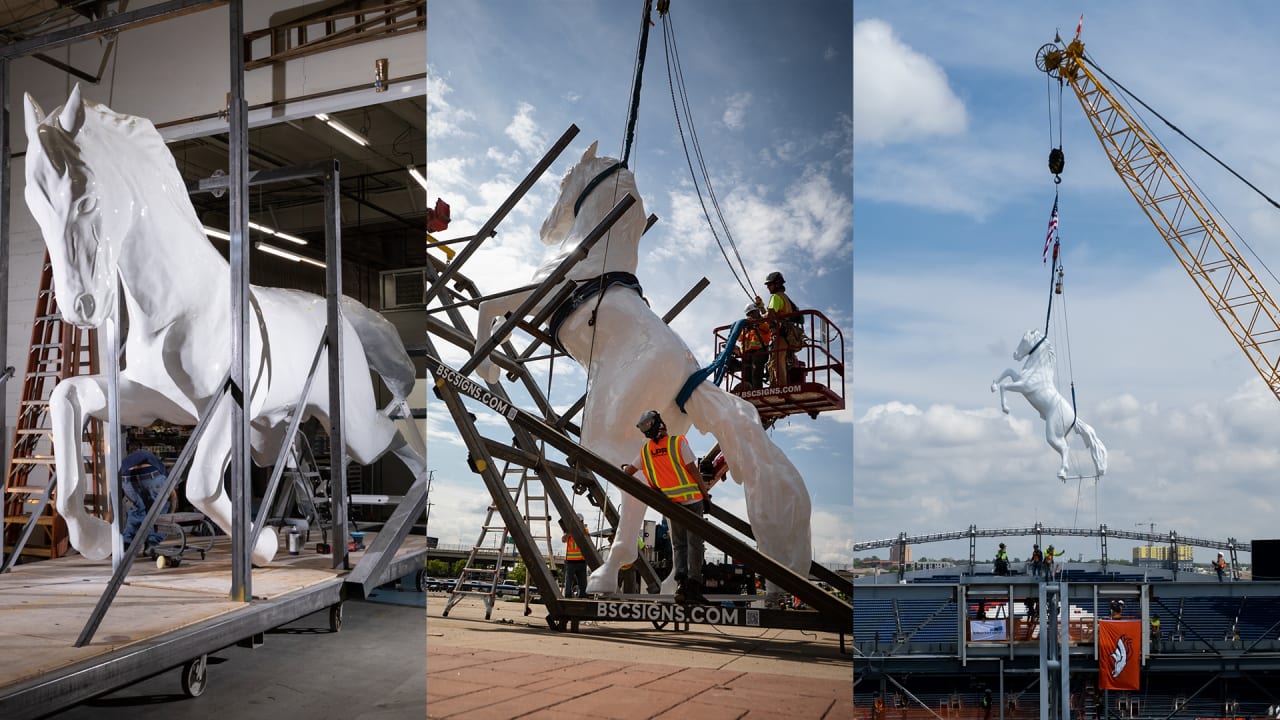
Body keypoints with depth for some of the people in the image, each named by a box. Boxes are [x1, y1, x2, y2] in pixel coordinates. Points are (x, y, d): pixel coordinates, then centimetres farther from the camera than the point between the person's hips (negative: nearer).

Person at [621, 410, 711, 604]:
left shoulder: (645, 451, 3)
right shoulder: (679, 442, -10)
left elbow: (628, 473, 13)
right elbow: (693, 470, -11)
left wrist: (626, 466, 37)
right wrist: (705, 493, -2)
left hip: (671, 503, 4)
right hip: (692, 500, -4)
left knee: (679, 545, 12)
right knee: (694, 543, -1)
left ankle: (681, 582, -4)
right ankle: (693, 586, -7)